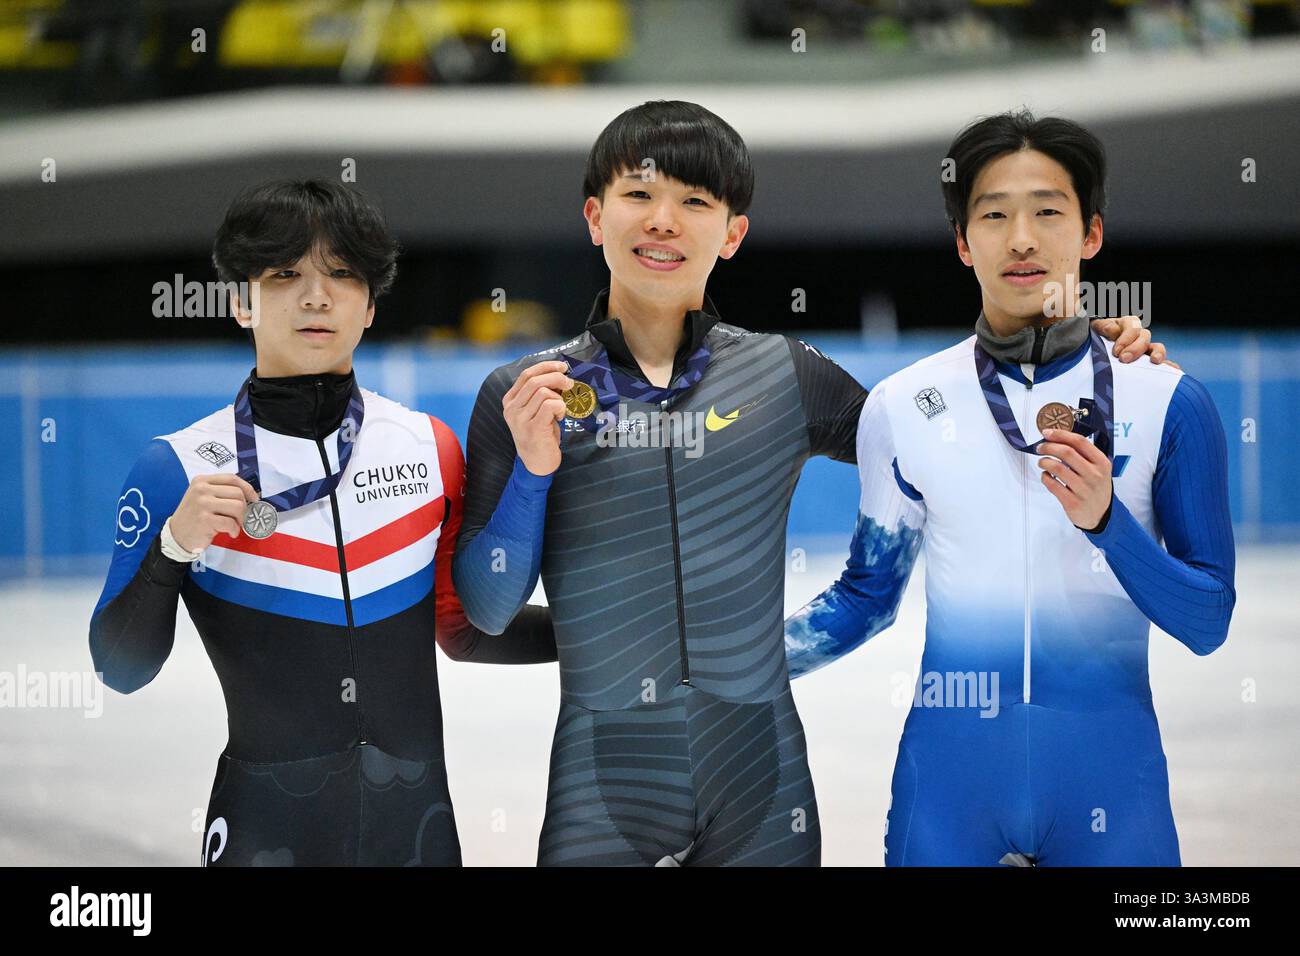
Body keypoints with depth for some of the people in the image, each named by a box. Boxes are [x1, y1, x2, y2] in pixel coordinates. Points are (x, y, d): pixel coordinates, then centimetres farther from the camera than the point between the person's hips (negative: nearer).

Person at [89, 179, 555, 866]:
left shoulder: (429, 448, 2)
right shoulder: (178, 469, -6)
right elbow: (121, 670, -4)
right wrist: (173, 547, -18)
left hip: (415, 815, 3)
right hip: (267, 826, -3)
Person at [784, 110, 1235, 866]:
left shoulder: (1169, 402, -1)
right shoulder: (901, 406, 4)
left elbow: (1208, 623, -3)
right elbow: (868, 598, 12)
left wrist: (1106, 521, -18)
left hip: (1109, 779, -1)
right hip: (950, 774, 1)